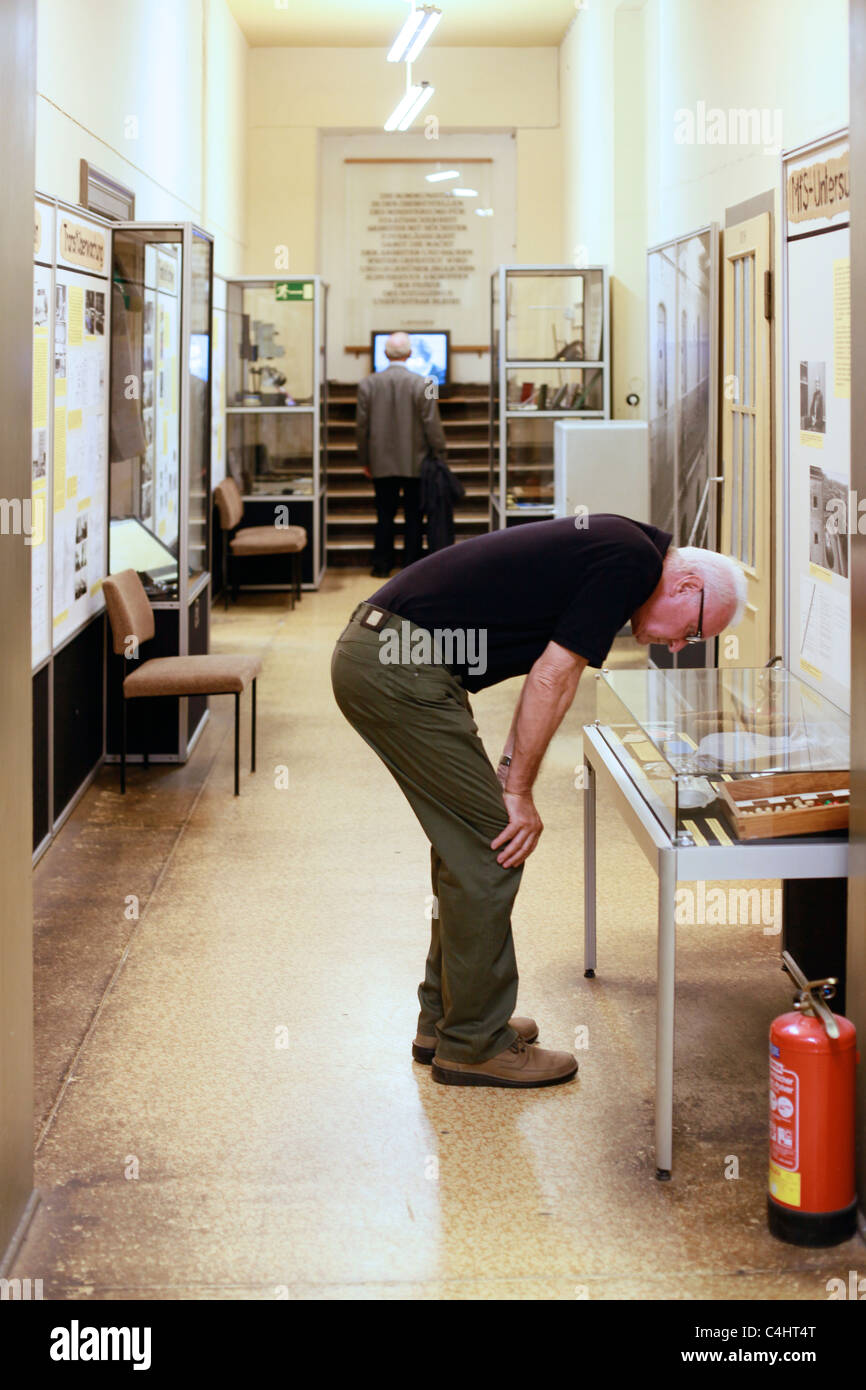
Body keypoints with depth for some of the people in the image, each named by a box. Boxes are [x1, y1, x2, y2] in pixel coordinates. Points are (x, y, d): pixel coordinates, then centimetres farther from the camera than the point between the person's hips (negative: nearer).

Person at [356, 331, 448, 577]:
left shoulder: (368, 384, -3)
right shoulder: (422, 384, -10)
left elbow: (361, 426, 1)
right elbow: (432, 425, -9)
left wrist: (364, 459, 11)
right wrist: (440, 457, 1)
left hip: (382, 464, 2)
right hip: (415, 463, -2)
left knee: (385, 515, 10)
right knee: (413, 516, 7)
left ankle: (382, 566, 12)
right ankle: (411, 567, 9)